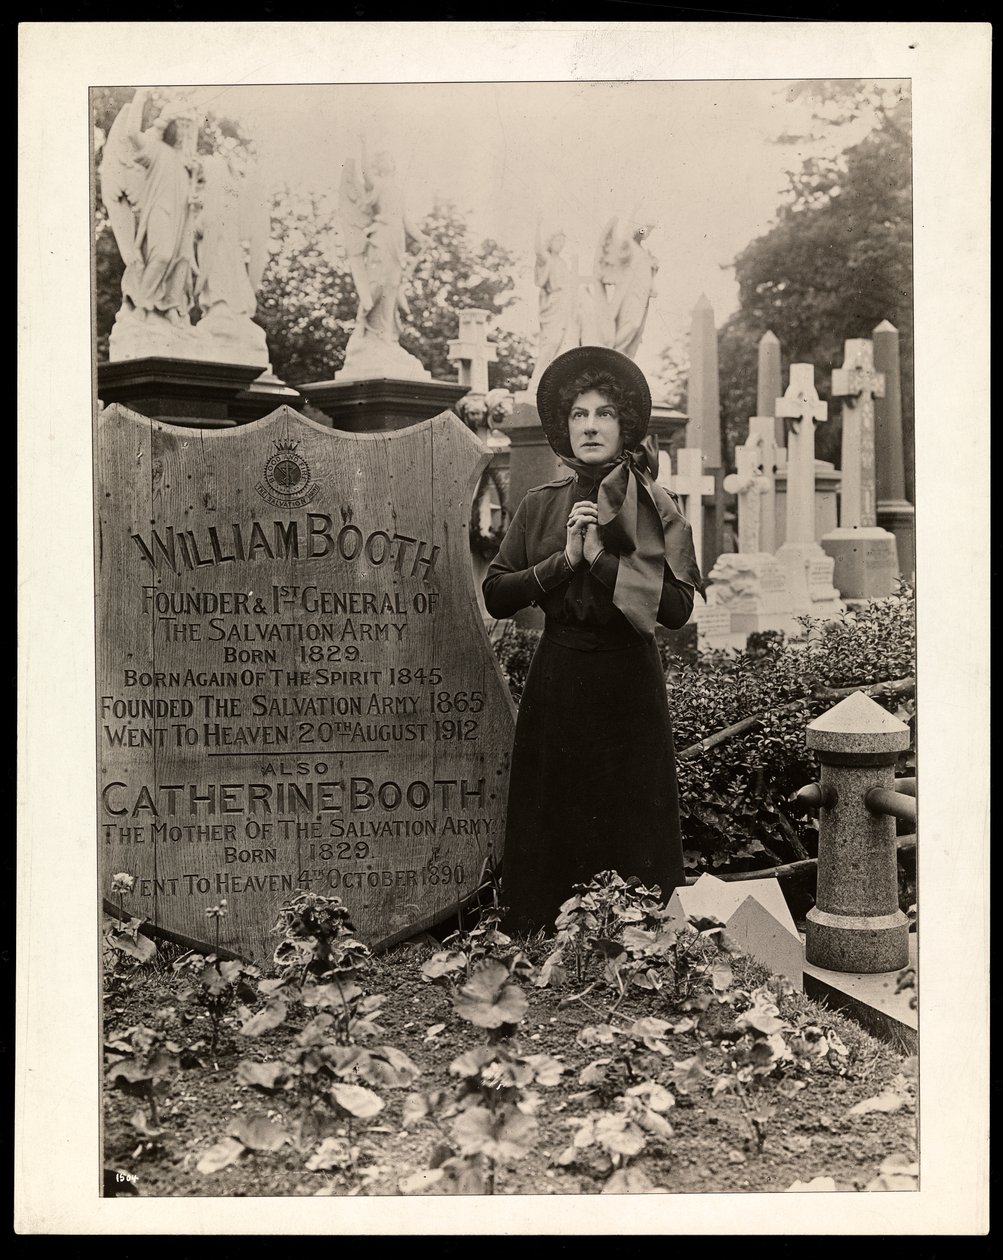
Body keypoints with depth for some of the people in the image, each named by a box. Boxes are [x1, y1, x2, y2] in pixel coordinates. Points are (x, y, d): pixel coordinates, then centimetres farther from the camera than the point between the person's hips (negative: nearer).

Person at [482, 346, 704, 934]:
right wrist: (563, 560, -11)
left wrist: (603, 559, -14)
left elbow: (678, 607, -10)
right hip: (556, 683, 2)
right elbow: (495, 595, 0)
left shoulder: (655, 508, 0)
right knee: (549, 834, 8)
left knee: (630, 829, 4)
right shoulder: (540, 506, 8)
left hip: (629, 685, -2)